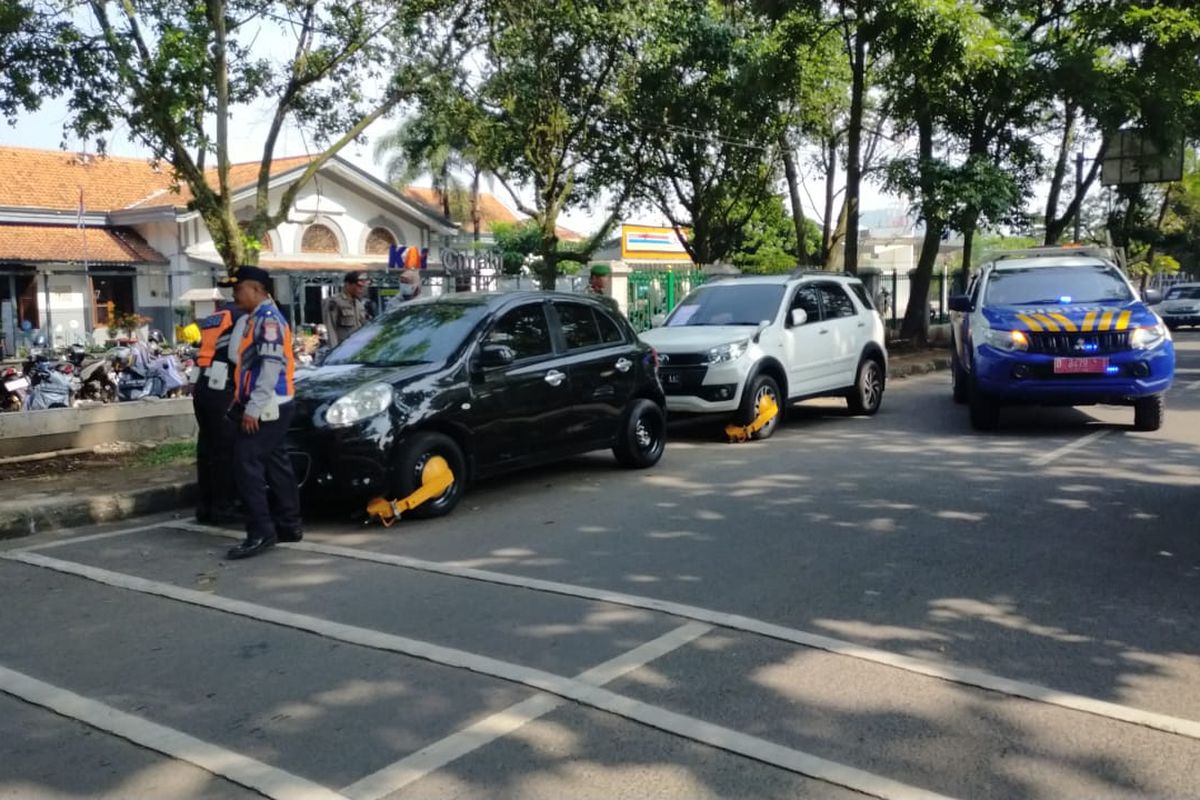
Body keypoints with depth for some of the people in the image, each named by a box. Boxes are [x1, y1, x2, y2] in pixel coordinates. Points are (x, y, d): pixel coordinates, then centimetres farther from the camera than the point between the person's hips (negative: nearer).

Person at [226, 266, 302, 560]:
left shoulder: (268, 318, -12)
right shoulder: (258, 319, 20)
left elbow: (271, 365, -21)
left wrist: (253, 408, -24)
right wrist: (246, 404, 18)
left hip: (266, 408, -10)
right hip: (270, 407, 10)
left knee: (247, 465, -12)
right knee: (276, 466, 12)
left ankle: (261, 532, -12)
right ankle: (288, 525, 19)